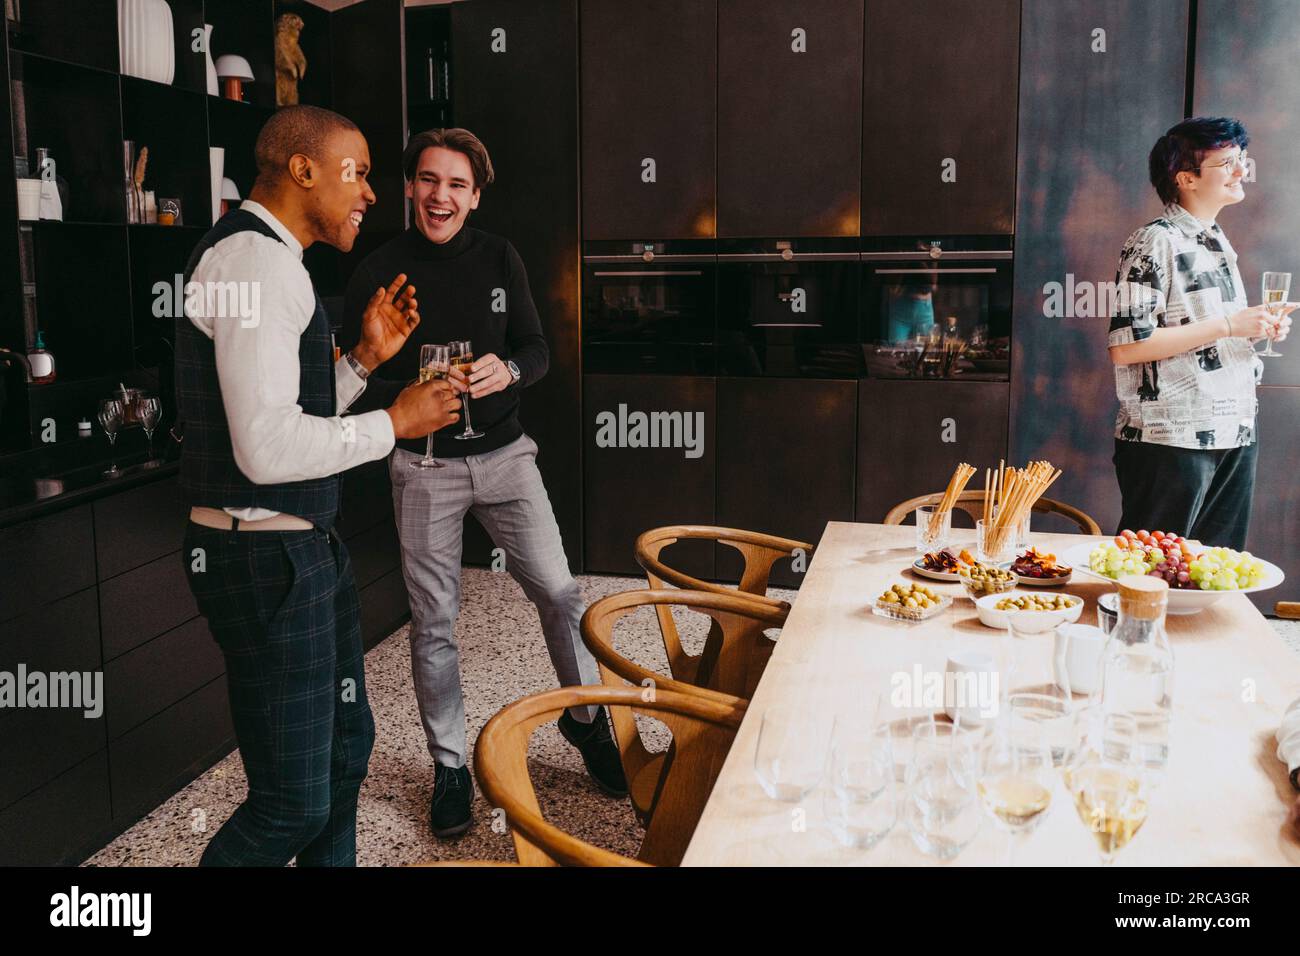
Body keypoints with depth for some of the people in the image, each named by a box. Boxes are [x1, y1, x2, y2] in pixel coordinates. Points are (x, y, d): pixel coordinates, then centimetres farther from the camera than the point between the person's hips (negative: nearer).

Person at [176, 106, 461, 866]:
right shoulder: (259, 260, -18)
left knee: (346, 744, 20)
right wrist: (394, 424, -14)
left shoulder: (266, 256, 16)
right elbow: (268, 448, -26)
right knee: (295, 803, -3)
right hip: (266, 556, -11)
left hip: (306, 546, 11)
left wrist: (365, 357, 7)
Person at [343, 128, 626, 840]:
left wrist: (507, 371, -19)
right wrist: (409, 397, -24)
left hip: (503, 453, 2)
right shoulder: (378, 271, -5)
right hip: (424, 467, -1)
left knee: (559, 593, 1)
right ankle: (449, 766, 22)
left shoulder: (499, 259, 2)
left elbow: (537, 349, 3)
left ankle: (587, 720, 26)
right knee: (432, 621, 5)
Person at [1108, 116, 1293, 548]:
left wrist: (1257, 328, 7)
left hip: (1234, 438, 9)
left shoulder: (1218, 242, 17)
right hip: (1171, 443, -9)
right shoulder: (1156, 242, -11)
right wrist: (1227, 325, -18)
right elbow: (1126, 346, -20)